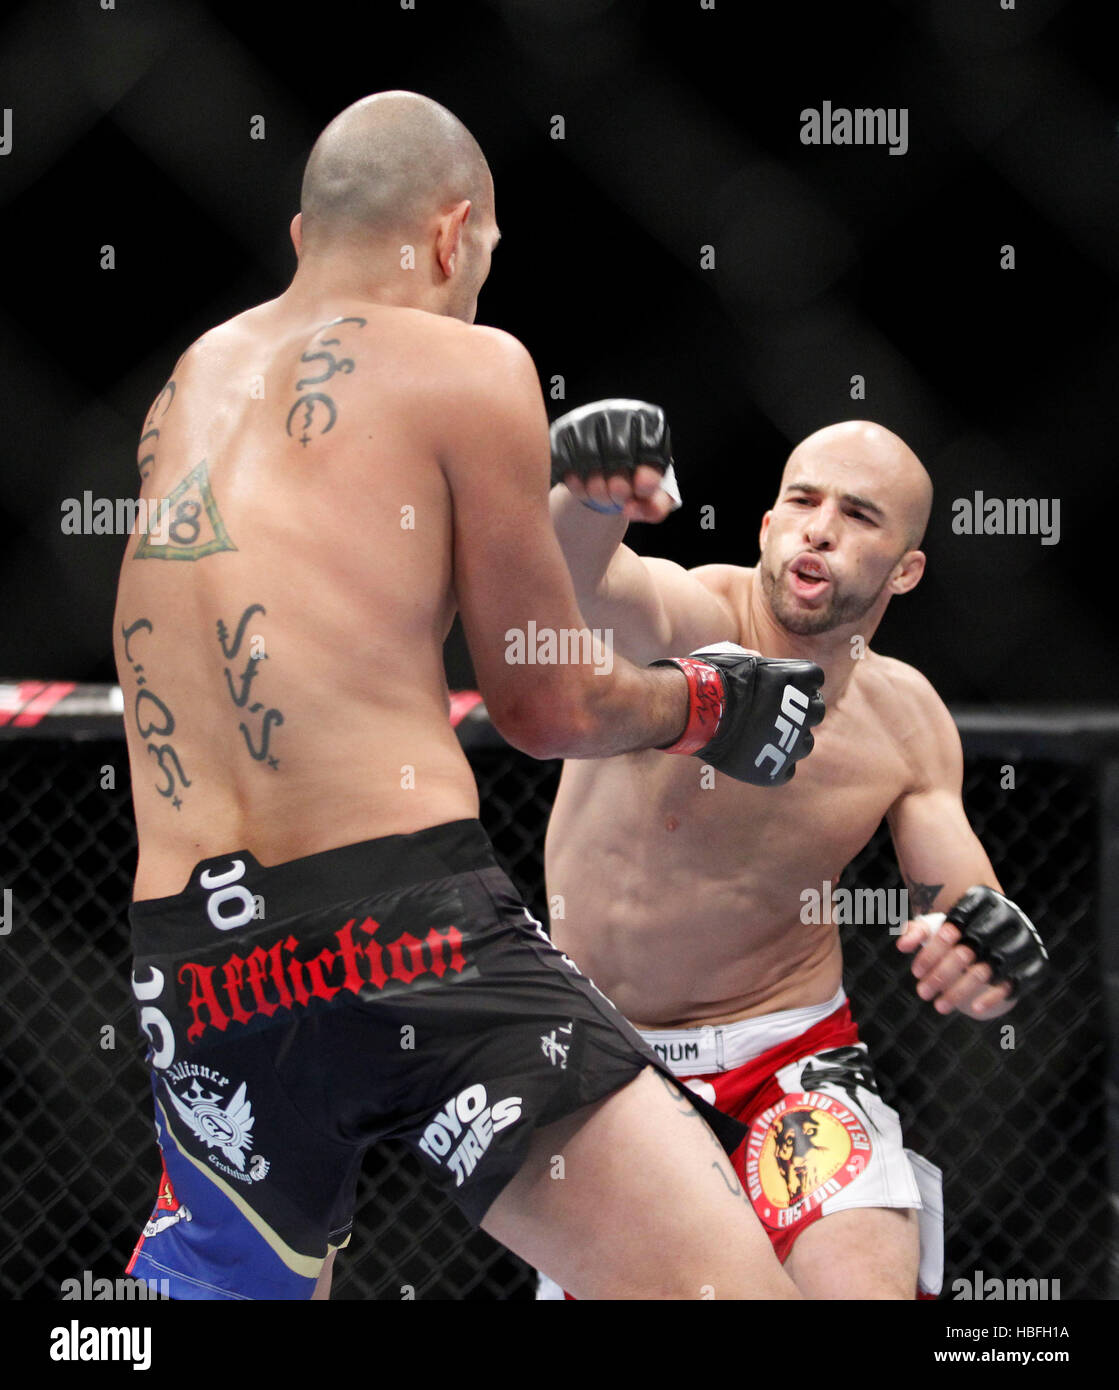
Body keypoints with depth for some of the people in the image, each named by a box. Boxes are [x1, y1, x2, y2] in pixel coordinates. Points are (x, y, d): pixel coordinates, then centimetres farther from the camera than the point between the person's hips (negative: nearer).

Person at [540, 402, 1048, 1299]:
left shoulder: (908, 720, -4)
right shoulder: (691, 623, -19)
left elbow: (963, 906, -5)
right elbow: (586, 581, -43)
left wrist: (980, 955, -31)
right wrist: (587, 502, -68)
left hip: (791, 1057, 1)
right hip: (596, 1056, -1)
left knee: (871, 1291, -24)